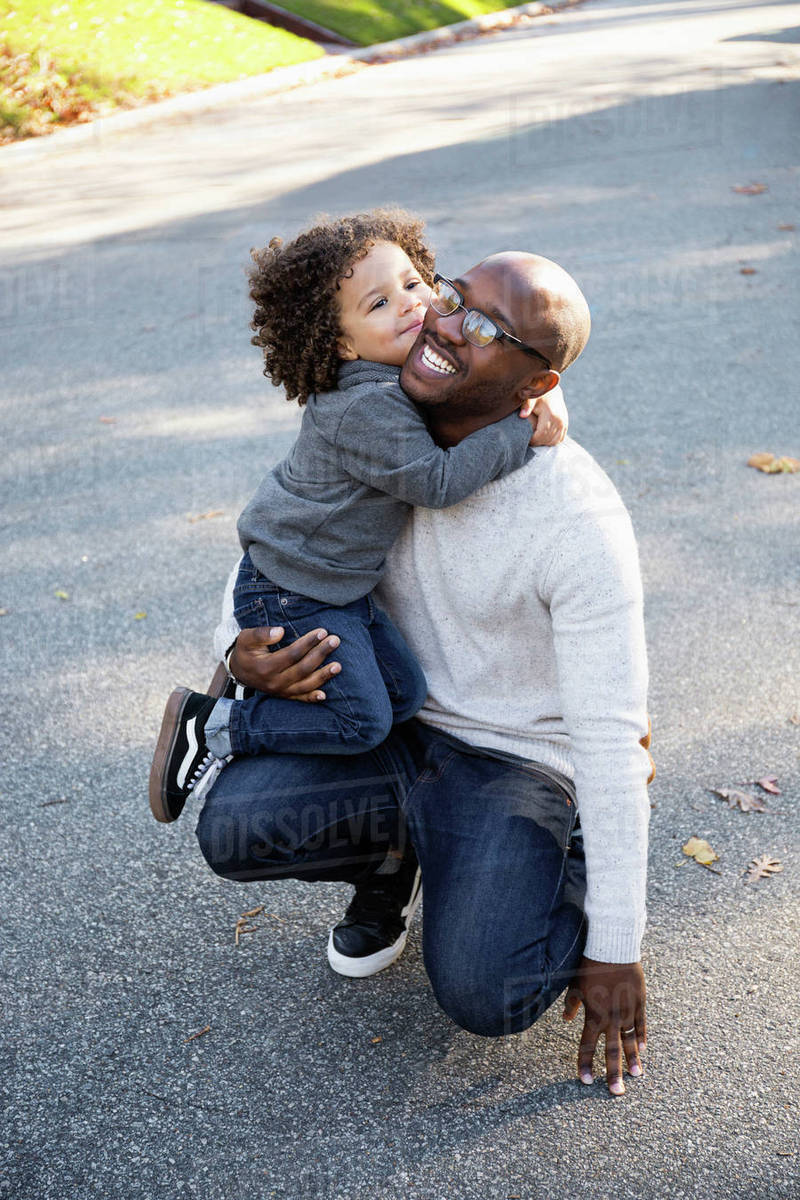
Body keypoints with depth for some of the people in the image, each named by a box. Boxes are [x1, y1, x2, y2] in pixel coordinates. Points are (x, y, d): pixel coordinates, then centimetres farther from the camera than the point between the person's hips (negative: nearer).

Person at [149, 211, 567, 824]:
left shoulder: (425, 363, 0)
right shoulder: (366, 409, -28)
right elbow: (436, 482, -29)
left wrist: (545, 389, -10)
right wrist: (521, 434, -26)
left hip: (339, 583, 9)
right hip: (292, 592, -9)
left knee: (405, 692, 13)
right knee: (362, 721, -5)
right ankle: (213, 726, 5)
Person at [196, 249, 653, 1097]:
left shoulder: (579, 520, -25)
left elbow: (613, 742, -22)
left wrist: (614, 949, -17)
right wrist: (240, 650, -19)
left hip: (514, 761, -4)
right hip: (389, 722, 4)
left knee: (483, 997, -24)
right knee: (232, 828, -21)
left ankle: (567, 867, 10)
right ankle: (392, 851, 12)